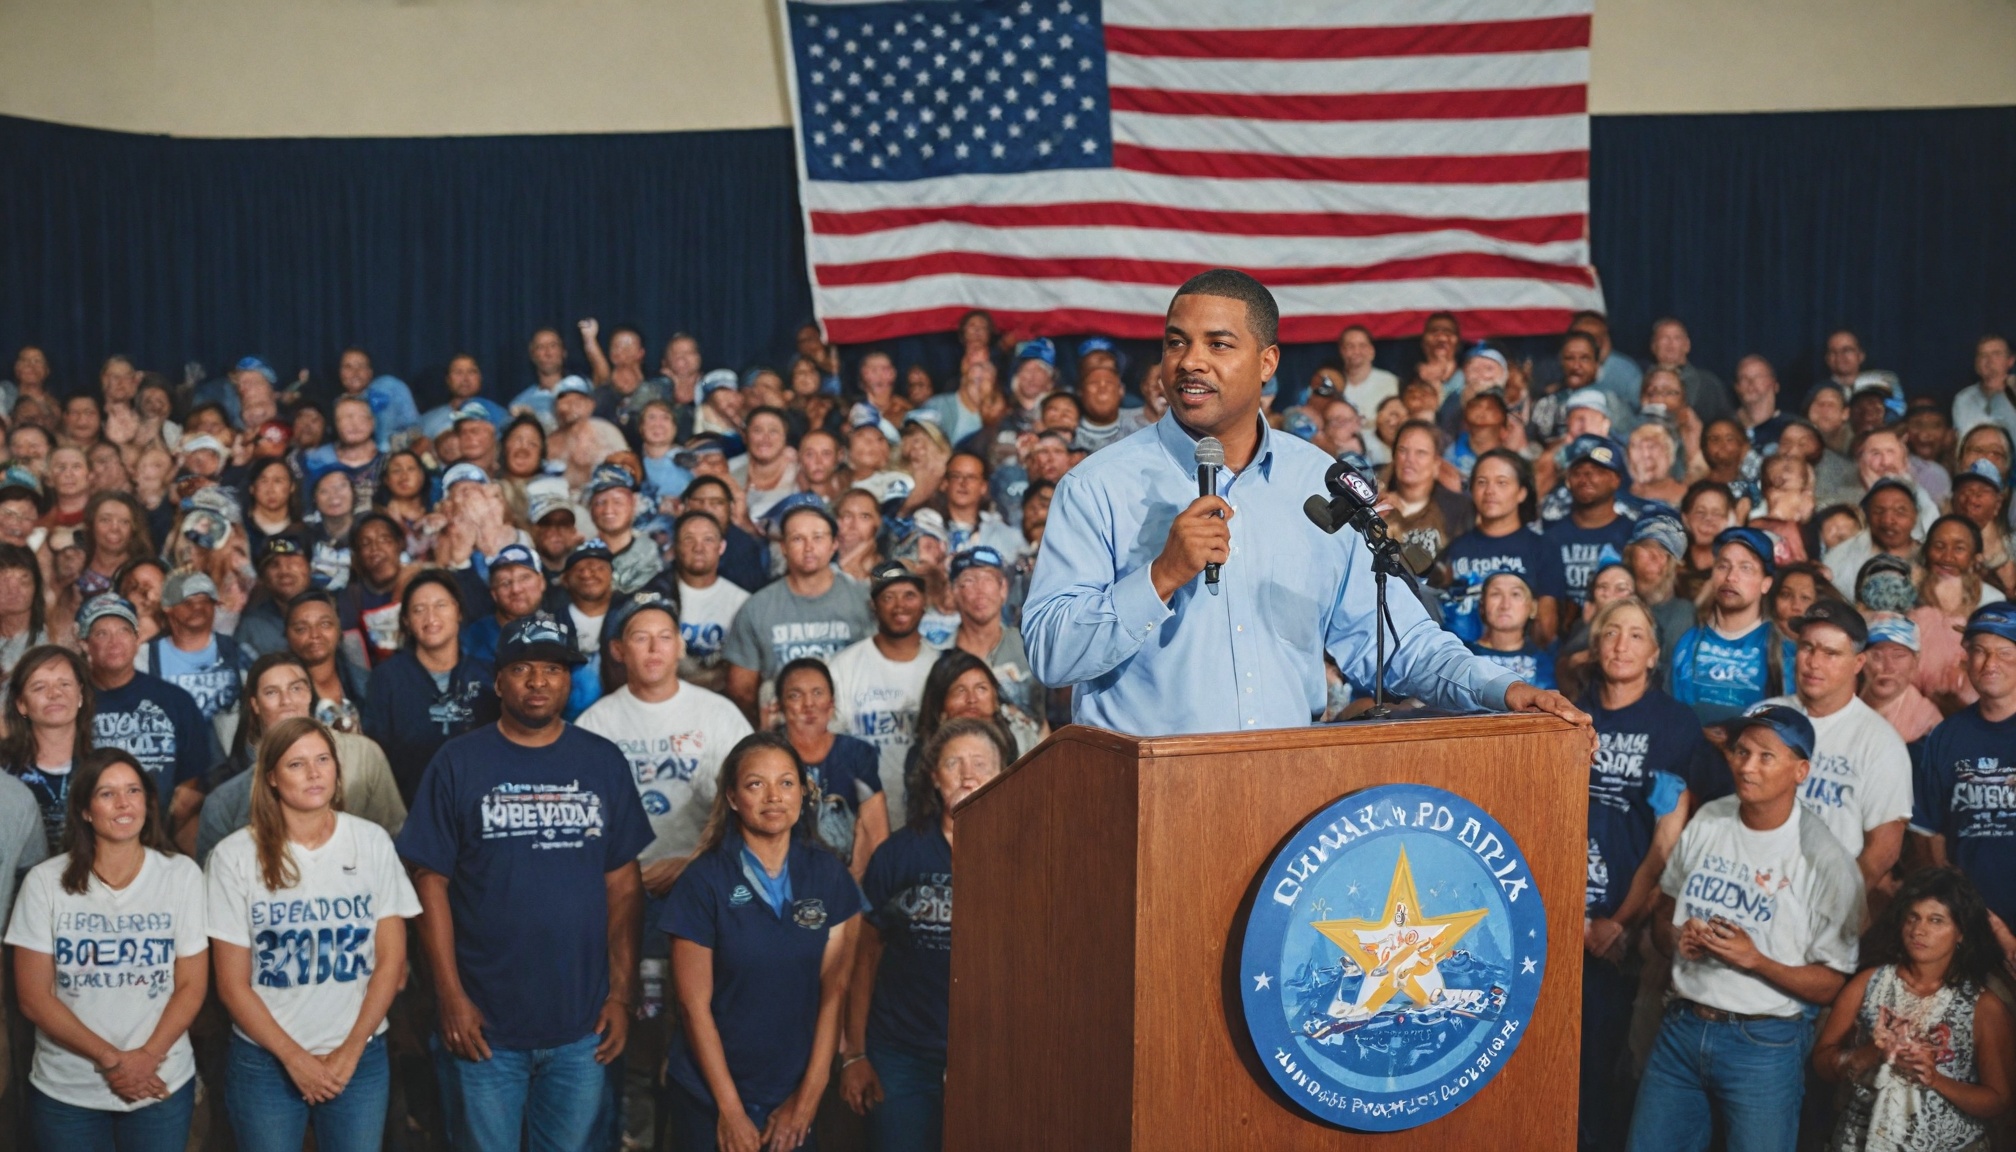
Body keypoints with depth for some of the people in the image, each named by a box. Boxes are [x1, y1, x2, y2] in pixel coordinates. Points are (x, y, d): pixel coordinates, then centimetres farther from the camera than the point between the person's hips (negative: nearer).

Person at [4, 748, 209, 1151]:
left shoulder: (181, 875, -2)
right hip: (65, 1092, 0)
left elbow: (192, 985, -1)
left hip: (162, 1083, 0)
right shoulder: (45, 882, -5)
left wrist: (147, 1057, -14)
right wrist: (110, 1059, -14)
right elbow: (34, 998, -6)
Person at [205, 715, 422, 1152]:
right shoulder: (235, 856, -6)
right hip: (265, 1060, -1)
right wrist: (294, 1057, -9)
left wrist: (349, 1051, -6)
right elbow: (233, 984, -3)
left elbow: (391, 961, 1)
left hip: (361, 1058, 1)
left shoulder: (372, 842, -1)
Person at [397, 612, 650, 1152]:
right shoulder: (459, 763, -3)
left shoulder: (603, 762, 4)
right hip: (485, 1024, -2)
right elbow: (431, 882, -3)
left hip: (583, 1024, 2)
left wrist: (622, 993, -1)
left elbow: (623, 882, 5)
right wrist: (451, 998, -9)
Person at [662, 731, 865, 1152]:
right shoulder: (704, 880, -9)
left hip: (796, 1097, 2)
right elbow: (695, 1004, -9)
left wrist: (808, 1098, -6)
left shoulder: (827, 875, -1)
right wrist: (731, 1110, -10)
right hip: (711, 1097, -2)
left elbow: (834, 989, -1)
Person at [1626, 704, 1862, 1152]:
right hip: (1681, 1026, 4)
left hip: (1763, 1043, -4)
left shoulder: (1825, 862, -11)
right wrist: (1675, 937, -8)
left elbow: (1831, 985, -10)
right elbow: (1663, 912, 14)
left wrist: (1755, 961, -22)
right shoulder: (1707, 821, 4)